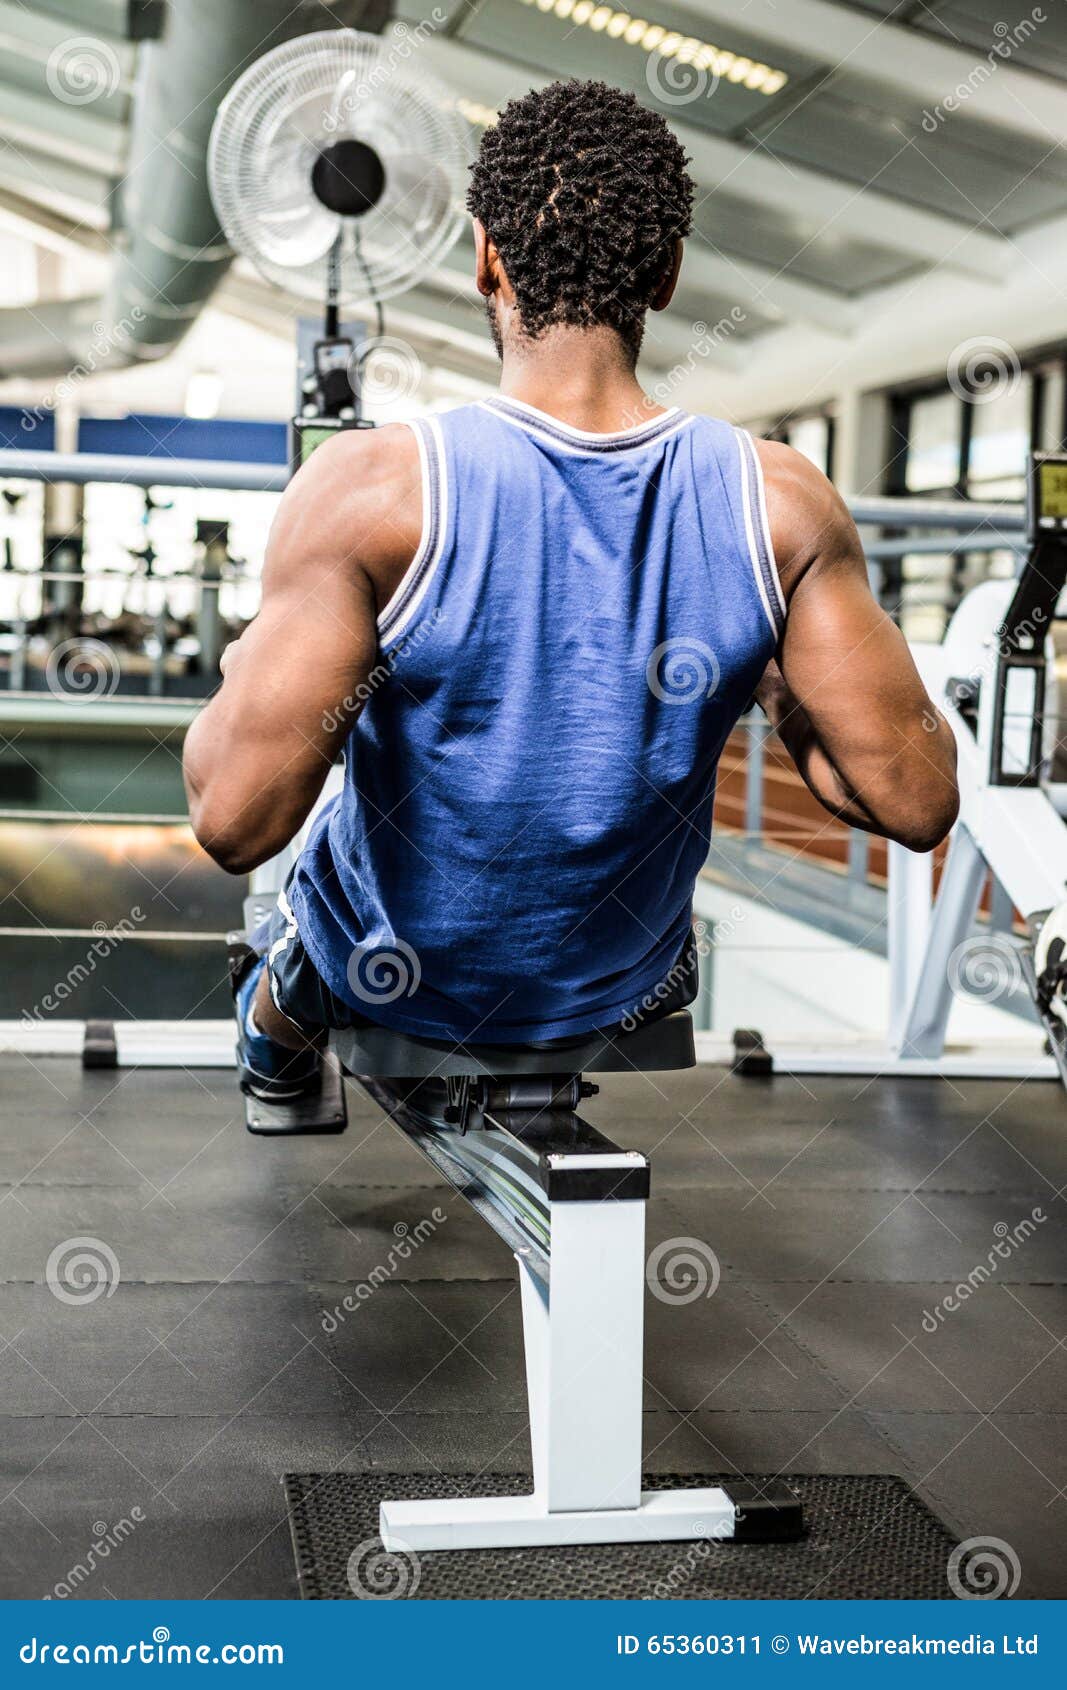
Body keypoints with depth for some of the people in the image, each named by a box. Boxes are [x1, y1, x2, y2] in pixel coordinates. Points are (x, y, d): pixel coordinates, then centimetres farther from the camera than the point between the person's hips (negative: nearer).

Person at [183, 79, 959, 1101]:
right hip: (631, 988, 2)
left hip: (393, 979, -2)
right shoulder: (777, 503, -21)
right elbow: (918, 801, -16)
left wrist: (241, 677, -9)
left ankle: (277, 1053, 61)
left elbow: (237, 819, -31)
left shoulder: (375, 490, -30)